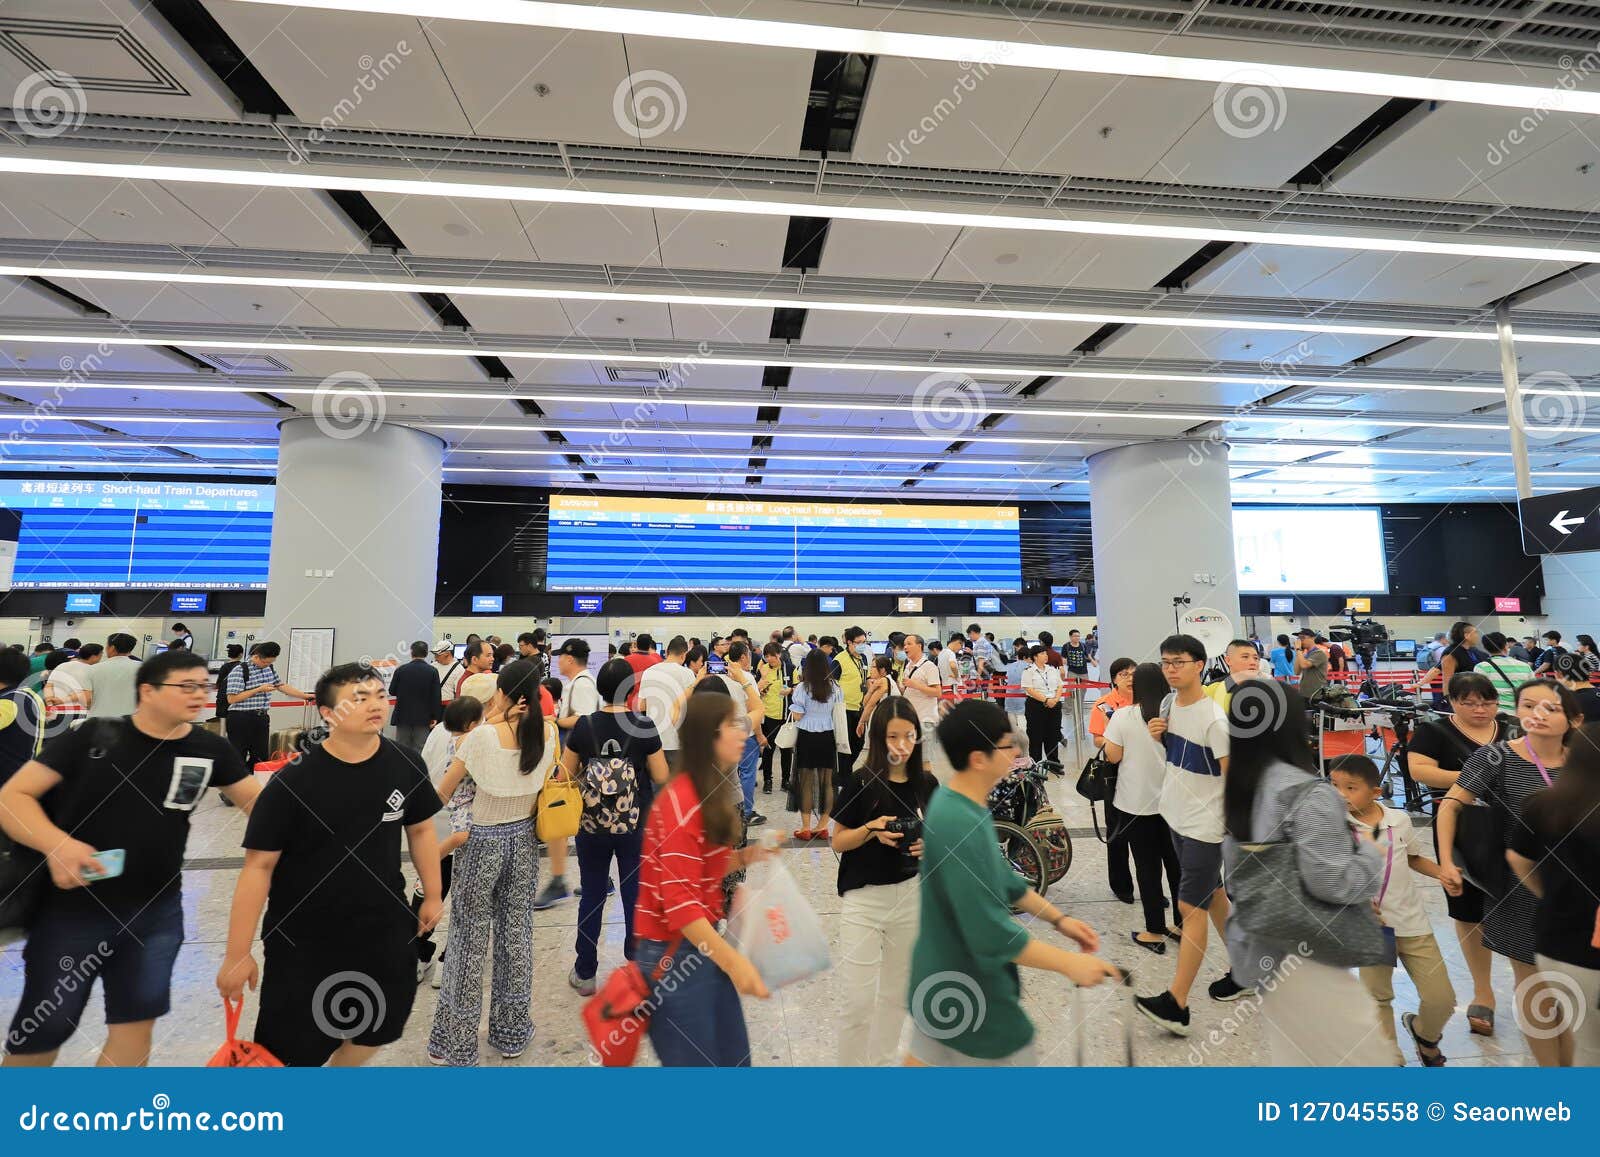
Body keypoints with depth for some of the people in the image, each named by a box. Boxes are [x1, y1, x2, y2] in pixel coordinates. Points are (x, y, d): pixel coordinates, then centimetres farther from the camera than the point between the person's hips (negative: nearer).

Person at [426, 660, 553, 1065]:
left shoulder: (482, 736, -20)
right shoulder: (548, 732, -9)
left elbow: (442, 792, -7)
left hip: (483, 842, -4)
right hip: (523, 840, 4)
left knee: (470, 942, 12)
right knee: (517, 936, 16)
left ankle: (456, 1043, 27)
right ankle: (511, 1034, 32)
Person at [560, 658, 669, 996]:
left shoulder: (584, 726, -9)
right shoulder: (643, 727, -14)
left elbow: (565, 776, -1)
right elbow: (662, 778, -8)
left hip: (591, 827, 2)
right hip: (636, 827, -2)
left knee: (591, 896, 18)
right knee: (636, 898, 12)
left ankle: (585, 973, 31)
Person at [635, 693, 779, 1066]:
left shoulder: (711, 794, 8)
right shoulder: (681, 801, -22)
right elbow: (679, 902, -25)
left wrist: (746, 856, -1)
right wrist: (732, 960, -25)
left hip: (702, 945, 9)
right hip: (673, 954, -9)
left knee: (735, 1058, 16)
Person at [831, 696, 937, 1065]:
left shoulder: (926, 784, -4)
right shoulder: (860, 782, -15)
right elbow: (838, 842, -8)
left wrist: (928, 846, -13)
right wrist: (870, 830, -25)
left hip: (909, 895, 4)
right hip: (862, 898, -4)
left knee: (897, 990, 18)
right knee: (857, 998, -1)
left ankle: (883, 1059, 39)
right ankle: (851, 1063, 21)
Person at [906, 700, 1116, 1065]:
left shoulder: (954, 802, -2)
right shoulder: (960, 826, -33)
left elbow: (1000, 878, 10)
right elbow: (991, 935, -29)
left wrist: (1058, 918, 10)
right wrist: (1068, 963, -19)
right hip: (968, 991, -8)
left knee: (923, 1058, 21)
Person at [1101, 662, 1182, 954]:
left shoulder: (1123, 716, -15)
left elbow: (1113, 756, -11)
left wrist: (1109, 732, 4)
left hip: (1137, 804, -3)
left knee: (1148, 867, 8)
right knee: (1175, 864, 17)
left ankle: (1155, 932, 17)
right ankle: (1182, 925, 30)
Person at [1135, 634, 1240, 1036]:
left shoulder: (1213, 718, -21)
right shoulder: (1168, 703, 2)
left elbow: (1232, 776, -18)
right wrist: (1159, 735, -4)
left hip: (1205, 825, -8)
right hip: (1177, 816, 8)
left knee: (1191, 907, -5)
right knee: (1213, 895, 21)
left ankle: (1176, 1004, 0)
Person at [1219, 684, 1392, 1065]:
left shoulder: (1237, 790, 2)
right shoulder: (1308, 792, -21)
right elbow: (1331, 882, -21)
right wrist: (1371, 851, -5)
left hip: (1262, 950, 7)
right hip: (1306, 952, -7)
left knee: (1294, 1055, 21)